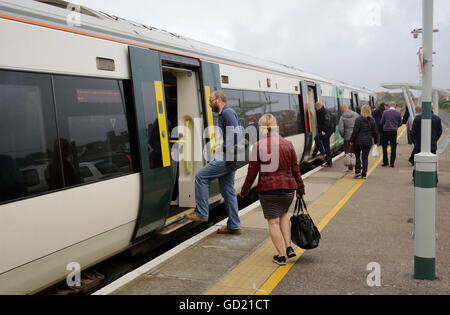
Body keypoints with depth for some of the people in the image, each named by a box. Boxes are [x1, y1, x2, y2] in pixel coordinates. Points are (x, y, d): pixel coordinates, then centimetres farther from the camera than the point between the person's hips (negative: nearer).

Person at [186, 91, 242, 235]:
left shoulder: (227, 112, -10)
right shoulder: (224, 114, 22)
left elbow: (236, 133, -23)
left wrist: (225, 151, -17)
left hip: (226, 158, -10)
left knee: (201, 176, -6)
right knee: (228, 190, 10)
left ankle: (201, 213, -2)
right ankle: (234, 226, 14)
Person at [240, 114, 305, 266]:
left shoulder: (258, 146, -9)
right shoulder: (288, 144, 2)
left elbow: (252, 172, -6)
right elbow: (295, 169, 7)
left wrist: (244, 190, 6)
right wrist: (300, 188, 18)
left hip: (267, 189, -4)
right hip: (288, 187, 4)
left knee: (273, 221, 7)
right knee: (283, 214, 27)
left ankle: (281, 256, 12)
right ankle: (288, 247, 18)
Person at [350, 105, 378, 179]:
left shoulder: (359, 119, -11)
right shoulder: (372, 120, 3)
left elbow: (355, 131, -12)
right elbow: (375, 132, 6)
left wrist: (352, 140, -4)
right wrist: (375, 141, 16)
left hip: (359, 141, -3)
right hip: (368, 142, 3)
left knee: (357, 156, 12)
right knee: (365, 157, 8)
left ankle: (358, 171, 5)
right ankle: (364, 174, 8)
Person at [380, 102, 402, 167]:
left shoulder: (385, 112, -4)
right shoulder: (398, 113, -2)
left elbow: (382, 122, 1)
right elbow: (400, 124, 5)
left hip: (385, 131, 0)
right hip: (394, 132, 0)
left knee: (384, 147, 13)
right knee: (393, 148, 7)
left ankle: (385, 162, 12)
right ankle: (392, 163, 6)